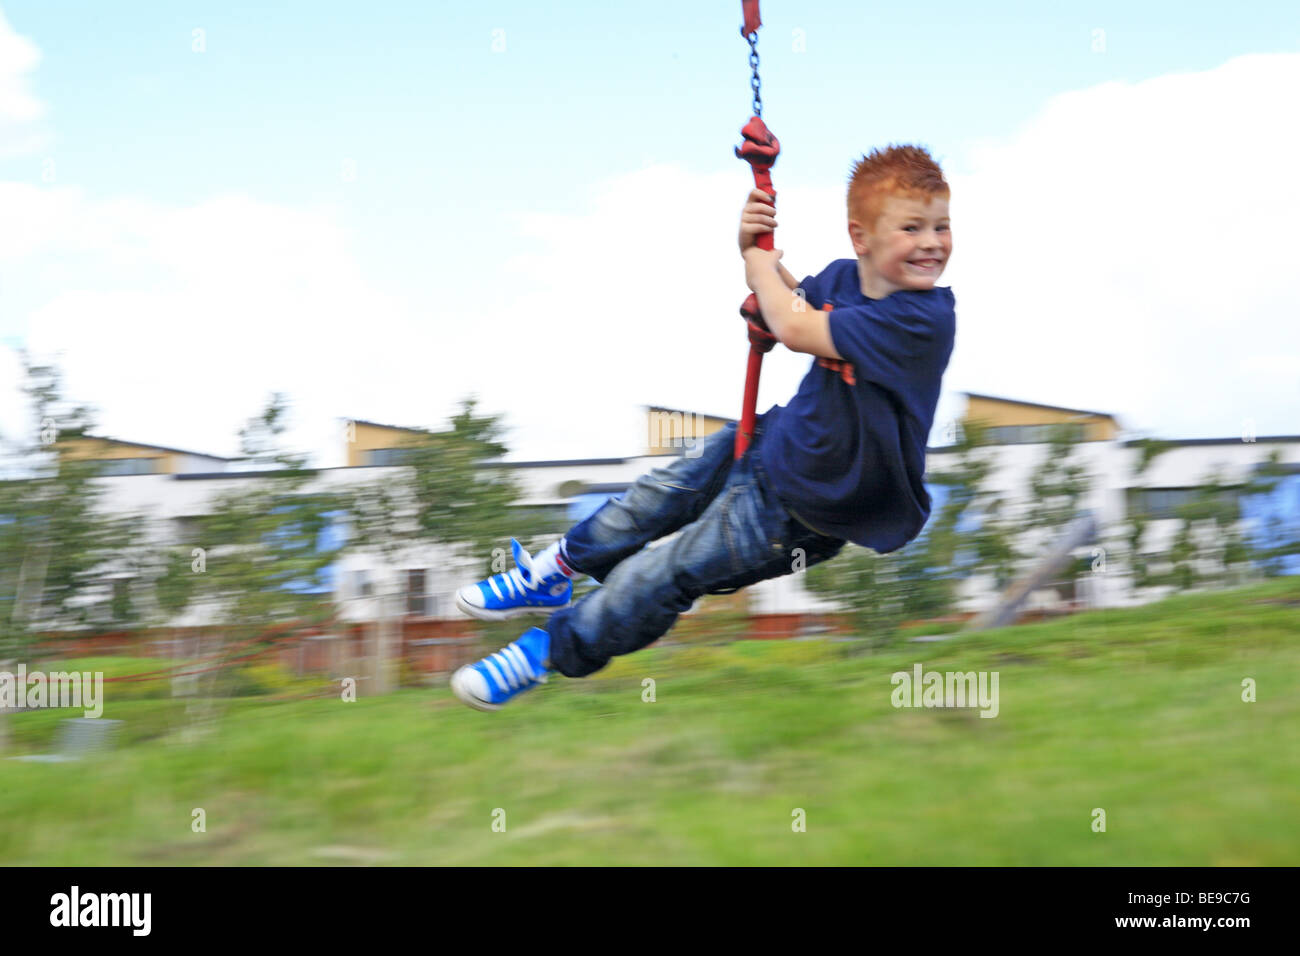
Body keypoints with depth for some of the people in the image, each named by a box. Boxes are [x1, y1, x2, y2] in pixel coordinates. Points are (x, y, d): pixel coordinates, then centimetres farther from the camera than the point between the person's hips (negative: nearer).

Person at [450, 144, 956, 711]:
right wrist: (754, 254, -8)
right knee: (656, 498, 19)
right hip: (778, 439, 7)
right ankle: (552, 574, 45)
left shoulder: (924, 318, -33)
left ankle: (554, 650, 24)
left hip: (806, 509, -7)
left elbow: (795, 330, -37)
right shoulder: (845, 277, -8)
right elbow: (780, 309, 13)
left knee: (661, 574, 0)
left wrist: (764, 268, -17)